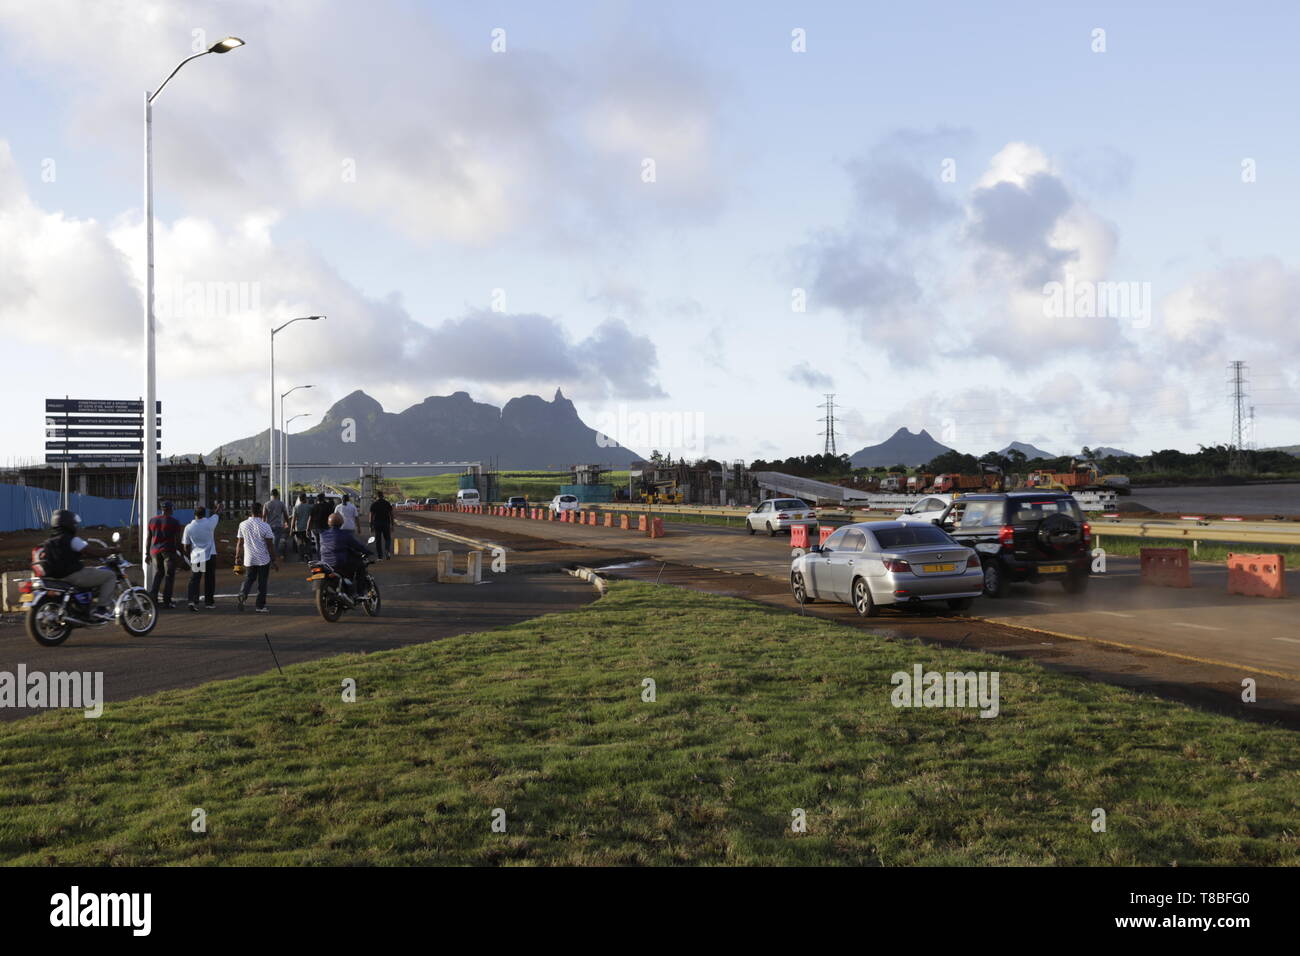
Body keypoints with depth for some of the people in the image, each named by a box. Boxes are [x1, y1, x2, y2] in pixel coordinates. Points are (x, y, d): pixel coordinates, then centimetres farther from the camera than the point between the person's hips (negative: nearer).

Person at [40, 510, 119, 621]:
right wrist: (111, 551, 1)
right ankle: (101, 608, -9)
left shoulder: (48, 542, 13)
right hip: (75, 576, -9)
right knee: (110, 575, -1)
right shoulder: (72, 540, -13)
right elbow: (93, 551, -15)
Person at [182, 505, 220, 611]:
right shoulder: (209, 523, -8)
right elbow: (216, 515, 15)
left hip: (195, 558, 1)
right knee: (209, 580, 11)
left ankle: (192, 601, -12)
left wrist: (189, 554, 21)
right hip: (209, 556, -1)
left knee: (194, 580, 4)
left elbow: (186, 545, 4)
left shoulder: (189, 527, -4)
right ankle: (209, 601, 16)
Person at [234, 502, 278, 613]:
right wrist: (274, 561, -2)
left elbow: (239, 543, 4)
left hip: (249, 559, 3)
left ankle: (242, 596, -8)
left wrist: (237, 557, 15)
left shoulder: (243, 525, -1)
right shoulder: (265, 526, -12)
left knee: (248, 579, 18)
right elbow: (270, 545, -9)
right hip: (264, 559, -3)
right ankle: (260, 606, 11)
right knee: (262, 583, 8)